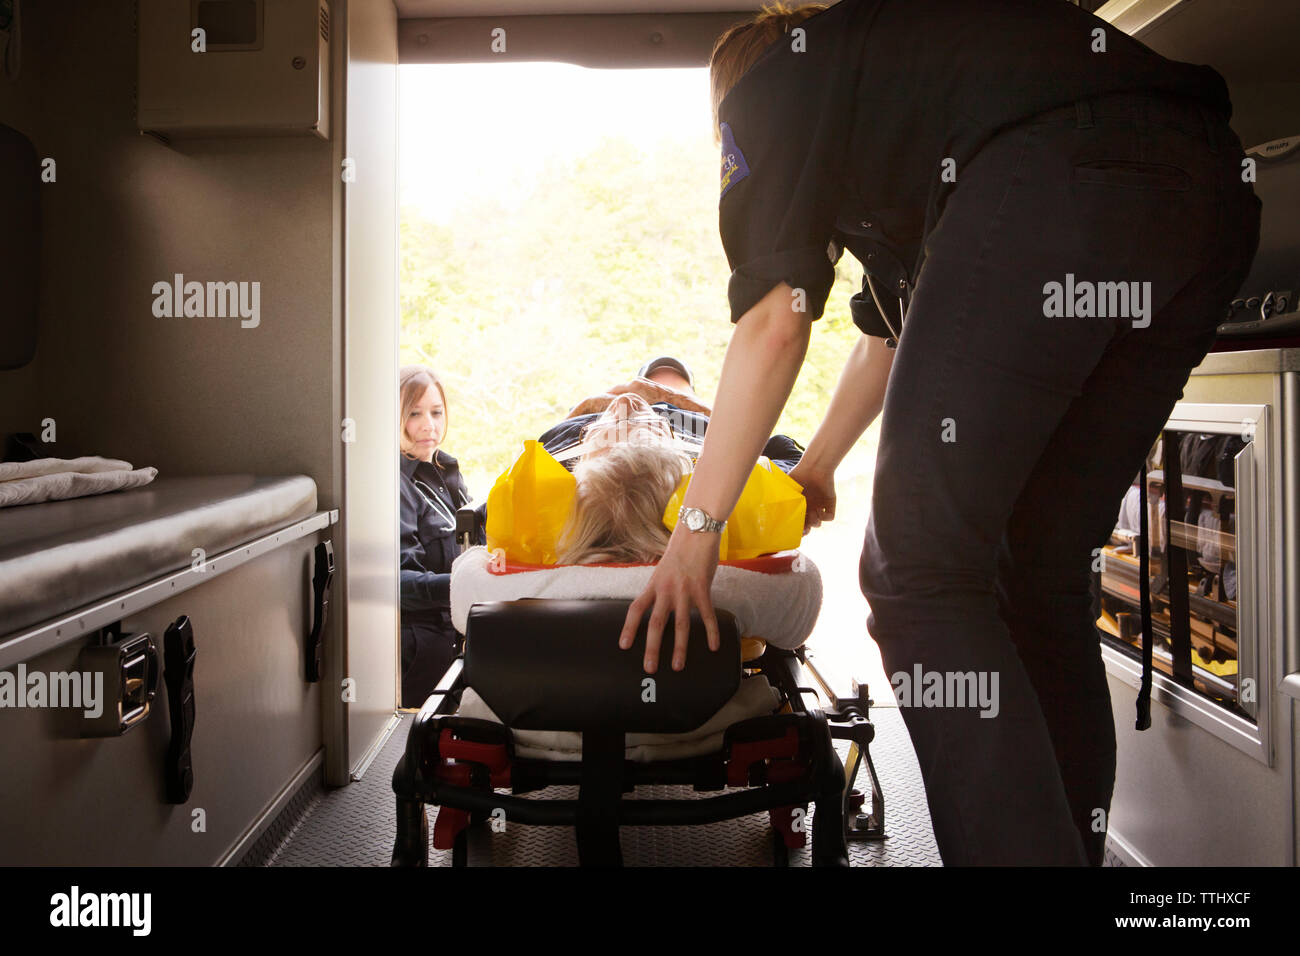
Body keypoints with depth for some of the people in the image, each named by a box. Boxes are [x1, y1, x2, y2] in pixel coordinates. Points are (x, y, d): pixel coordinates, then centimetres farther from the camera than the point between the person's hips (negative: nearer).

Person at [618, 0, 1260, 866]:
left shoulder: (772, 87, 18)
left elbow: (774, 324, 4)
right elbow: (894, 328, 46)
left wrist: (696, 528, 8)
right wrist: (819, 464, 57)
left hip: (1055, 182, -9)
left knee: (919, 577, -3)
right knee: (1043, 577, 14)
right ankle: (1072, 842, 20)